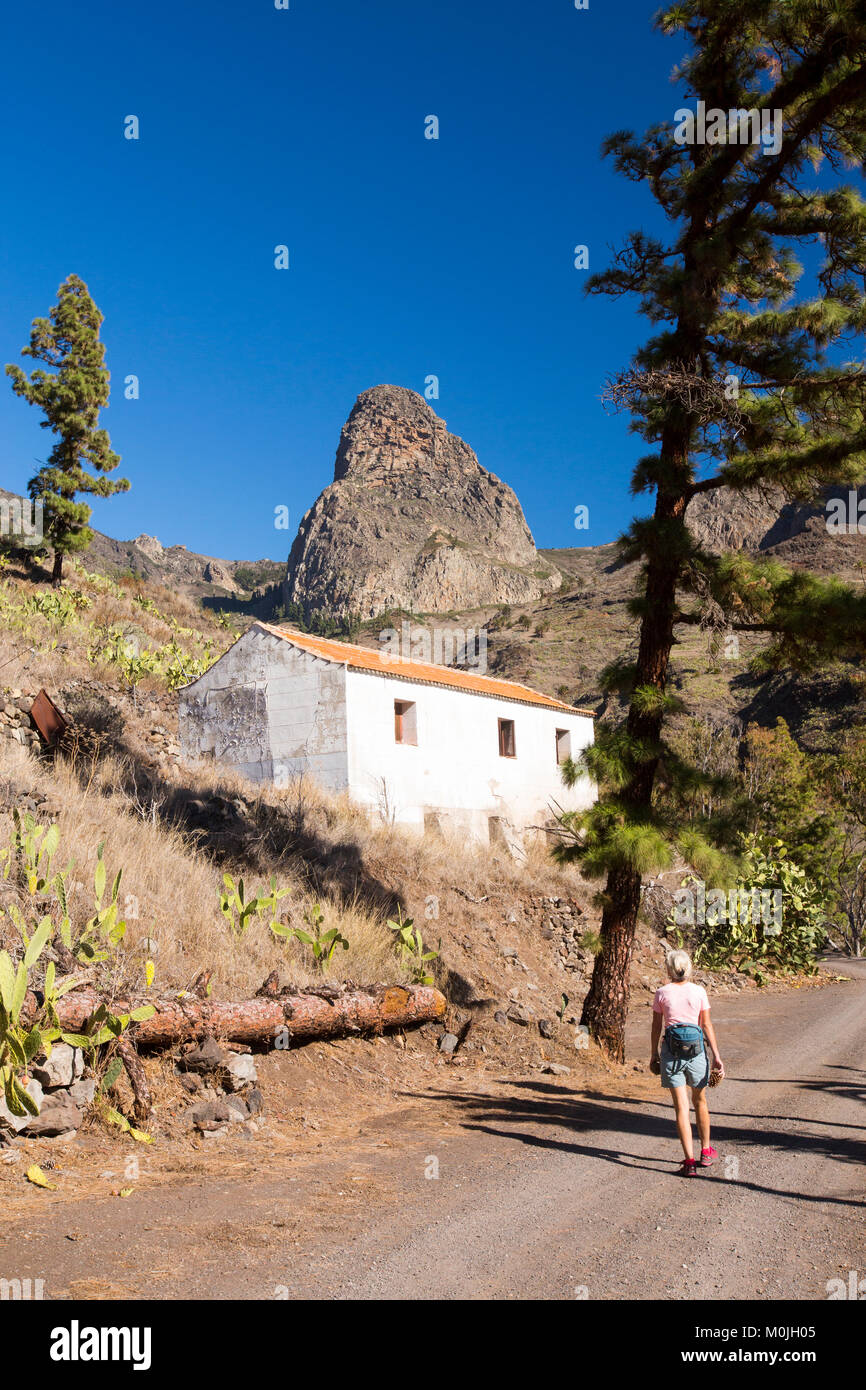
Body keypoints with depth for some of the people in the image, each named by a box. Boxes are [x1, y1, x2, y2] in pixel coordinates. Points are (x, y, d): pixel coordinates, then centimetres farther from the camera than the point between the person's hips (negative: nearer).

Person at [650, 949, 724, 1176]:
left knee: (681, 1107, 0)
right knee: (700, 1100, 21)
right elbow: (707, 1025, 0)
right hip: (696, 1047, 1)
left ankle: (690, 1161, -5)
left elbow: (656, 1027, 5)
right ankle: (706, 1152, 34)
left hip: (671, 1048, -1)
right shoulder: (699, 991, 0)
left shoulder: (662, 993, 0)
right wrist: (717, 1056, 3)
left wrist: (654, 1054, 16)